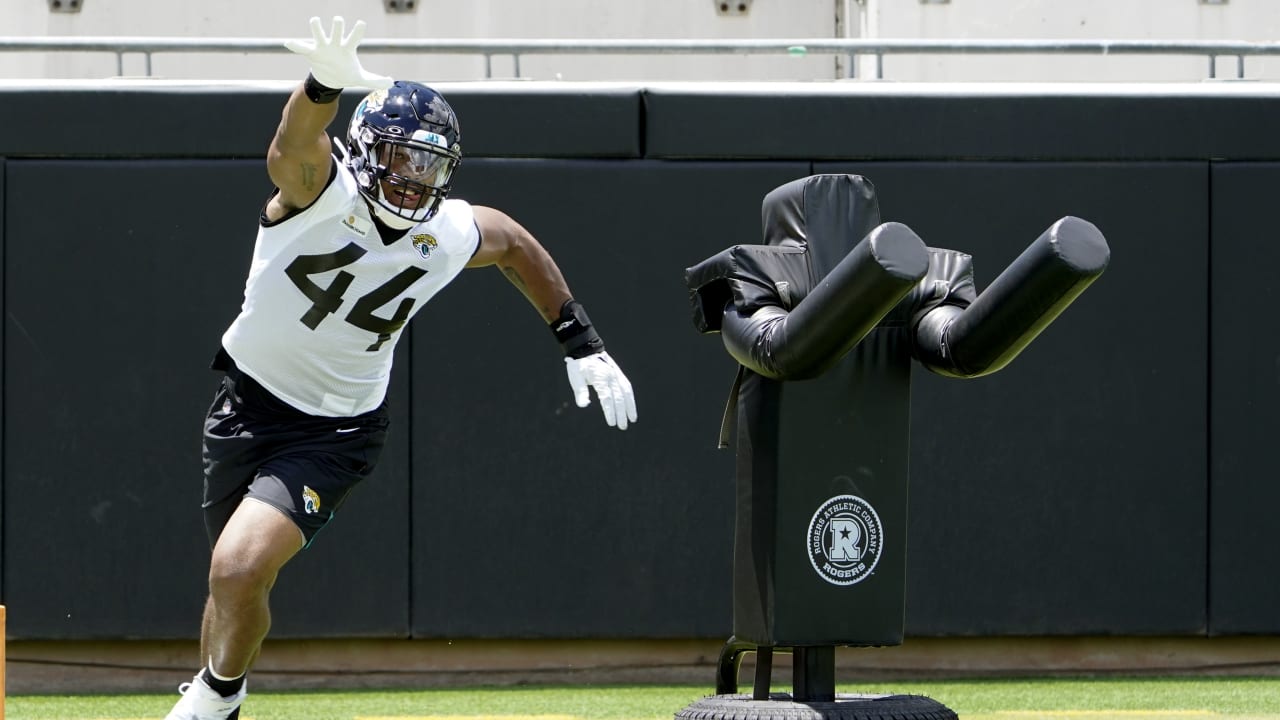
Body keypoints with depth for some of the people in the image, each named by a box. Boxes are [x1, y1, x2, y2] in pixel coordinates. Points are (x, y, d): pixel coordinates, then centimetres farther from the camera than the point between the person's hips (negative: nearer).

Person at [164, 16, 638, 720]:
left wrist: (582, 342, 12)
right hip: (248, 400, 0)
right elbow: (295, 142, -47)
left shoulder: (453, 236, -11)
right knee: (236, 584, 14)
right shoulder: (321, 193, -22)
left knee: (242, 567, -21)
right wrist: (326, 84, -70)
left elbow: (517, 246, 13)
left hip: (337, 430, 0)